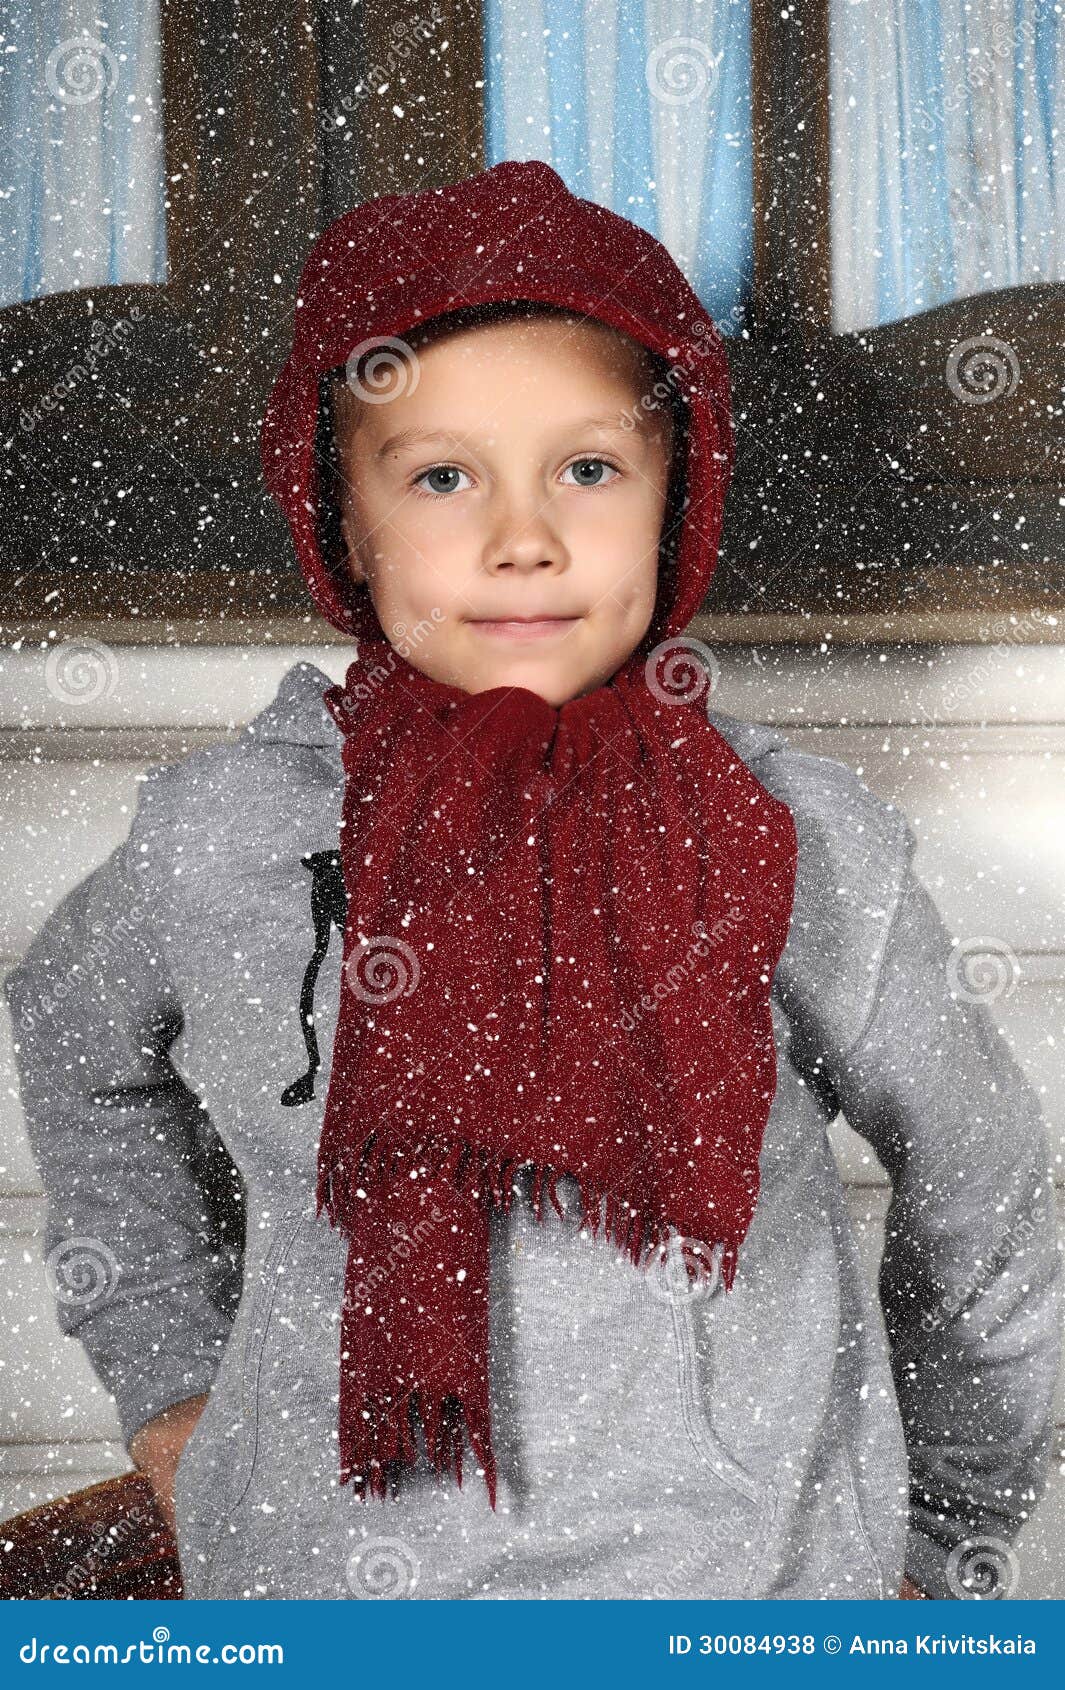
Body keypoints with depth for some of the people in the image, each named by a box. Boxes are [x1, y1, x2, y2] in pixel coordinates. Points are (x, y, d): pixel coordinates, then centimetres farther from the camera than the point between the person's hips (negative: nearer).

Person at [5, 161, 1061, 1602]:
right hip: (322, 1568, 1)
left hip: (748, 1587, 0)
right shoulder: (221, 839, -9)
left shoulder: (803, 856, -11)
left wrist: (944, 1535, 12)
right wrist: (174, 1379, 10)